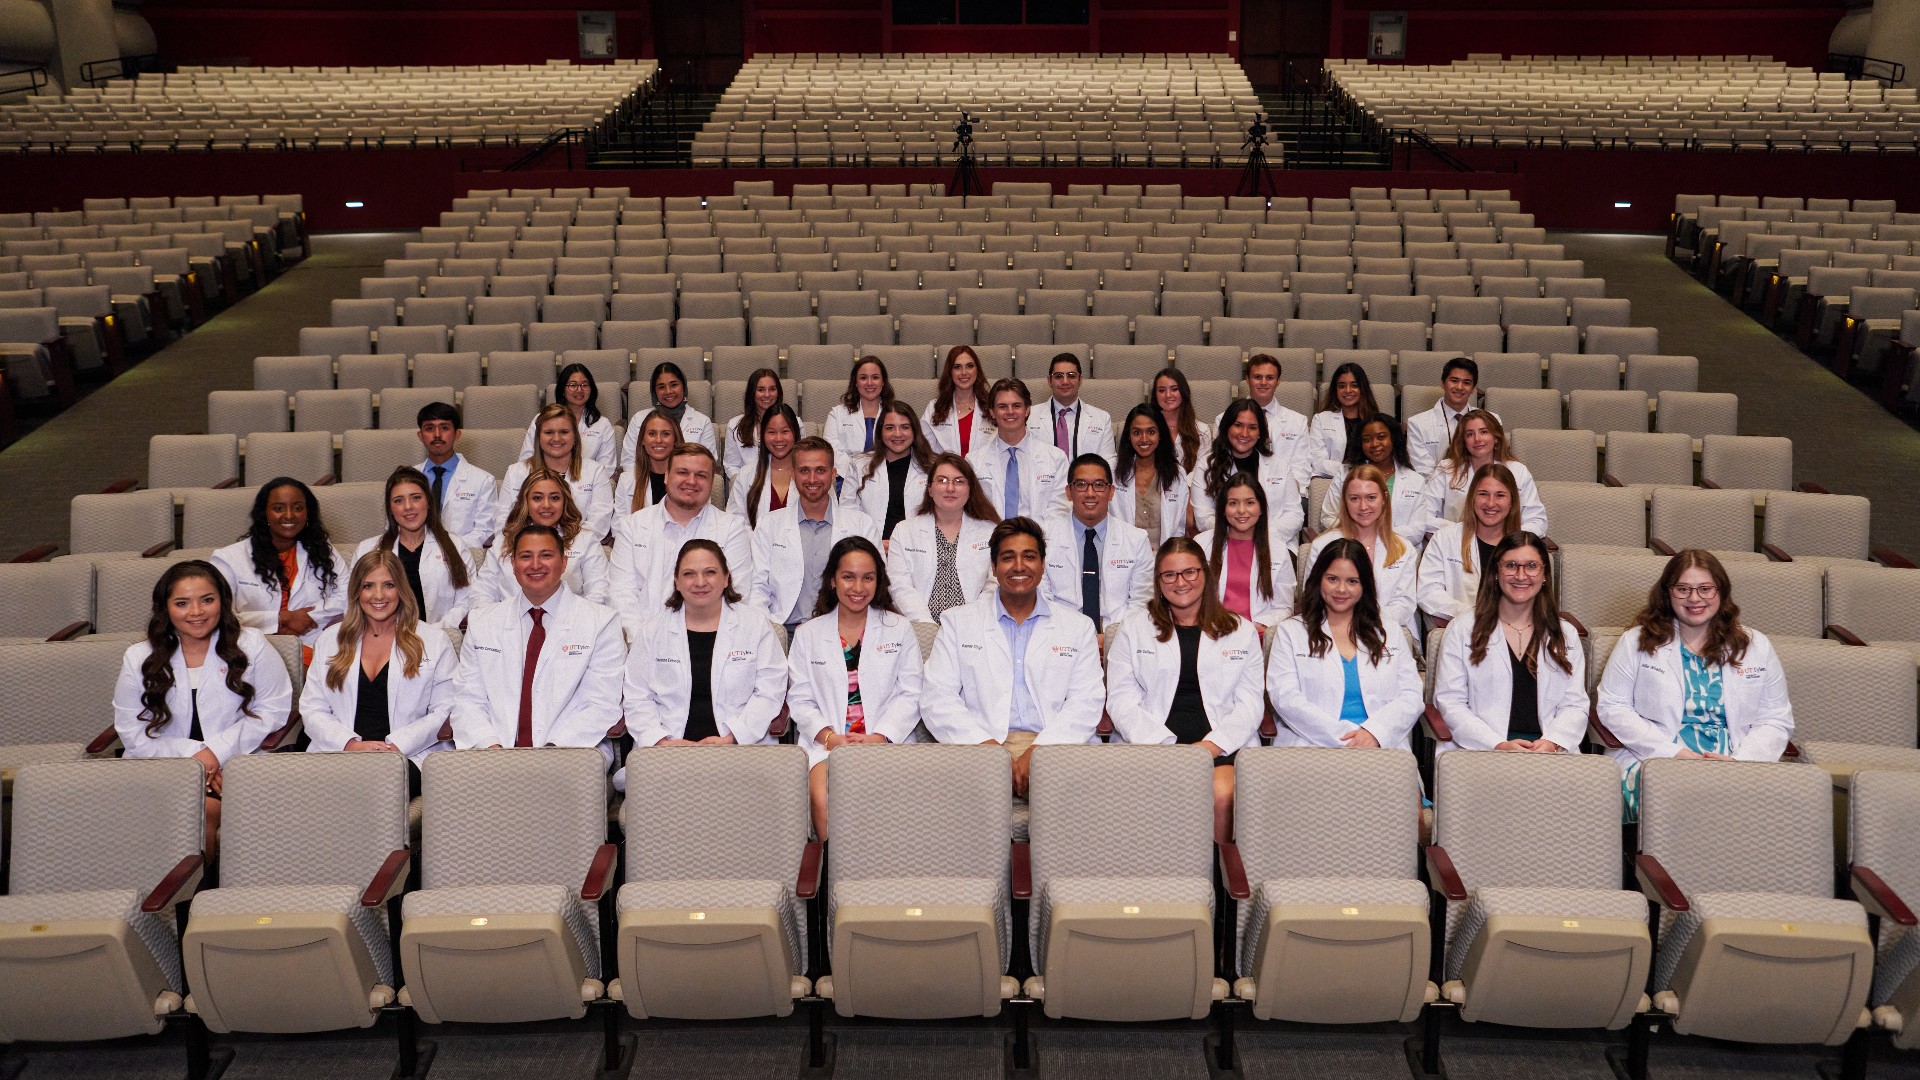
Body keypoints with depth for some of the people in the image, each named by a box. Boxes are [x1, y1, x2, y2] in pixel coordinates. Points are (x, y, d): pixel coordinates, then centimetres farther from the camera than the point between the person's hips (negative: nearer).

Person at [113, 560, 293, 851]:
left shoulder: (251, 645, 5)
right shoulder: (138, 659, 8)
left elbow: (273, 710, 0)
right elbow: (133, 735, 4)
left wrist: (218, 751, -11)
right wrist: (193, 754, -11)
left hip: (236, 764, -1)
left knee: (207, 809, -32)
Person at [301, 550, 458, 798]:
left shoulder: (434, 641, 12)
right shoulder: (331, 639, 20)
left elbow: (445, 711, 4)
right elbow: (312, 710, 13)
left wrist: (397, 745, -11)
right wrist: (351, 744, -6)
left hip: (408, 756, -2)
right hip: (339, 754, 2)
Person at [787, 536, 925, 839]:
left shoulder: (900, 629, 13)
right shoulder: (808, 634, 15)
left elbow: (910, 695, 7)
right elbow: (800, 700, 10)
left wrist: (878, 738, -9)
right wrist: (829, 737, -8)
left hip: (886, 742, 0)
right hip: (826, 744, 1)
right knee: (824, 802, -30)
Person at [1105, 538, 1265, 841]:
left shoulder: (1241, 632, 18)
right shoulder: (1133, 629, 16)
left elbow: (1250, 703, 10)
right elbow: (1121, 701, 7)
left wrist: (1212, 745, -8)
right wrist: (1163, 746, -9)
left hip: (1222, 745, 1)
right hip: (1151, 744, 0)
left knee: (1223, 796, -32)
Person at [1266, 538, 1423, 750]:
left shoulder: (1389, 634, 22)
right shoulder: (1291, 632, 13)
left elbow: (1411, 697, 10)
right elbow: (1285, 698, -1)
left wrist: (1374, 732, -11)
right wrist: (1345, 737, -13)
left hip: (1381, 746, 2)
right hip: (1312, 746, -1)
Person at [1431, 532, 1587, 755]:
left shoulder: (1566, 634, 19)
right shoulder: (1462, 629, 8)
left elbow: (1575, 705, 12)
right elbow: (1450, 702, 0)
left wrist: (1552, 742, -10)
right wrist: (1499, 745, -13)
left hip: (1548, 751, 3)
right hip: (1479, 751, -3)